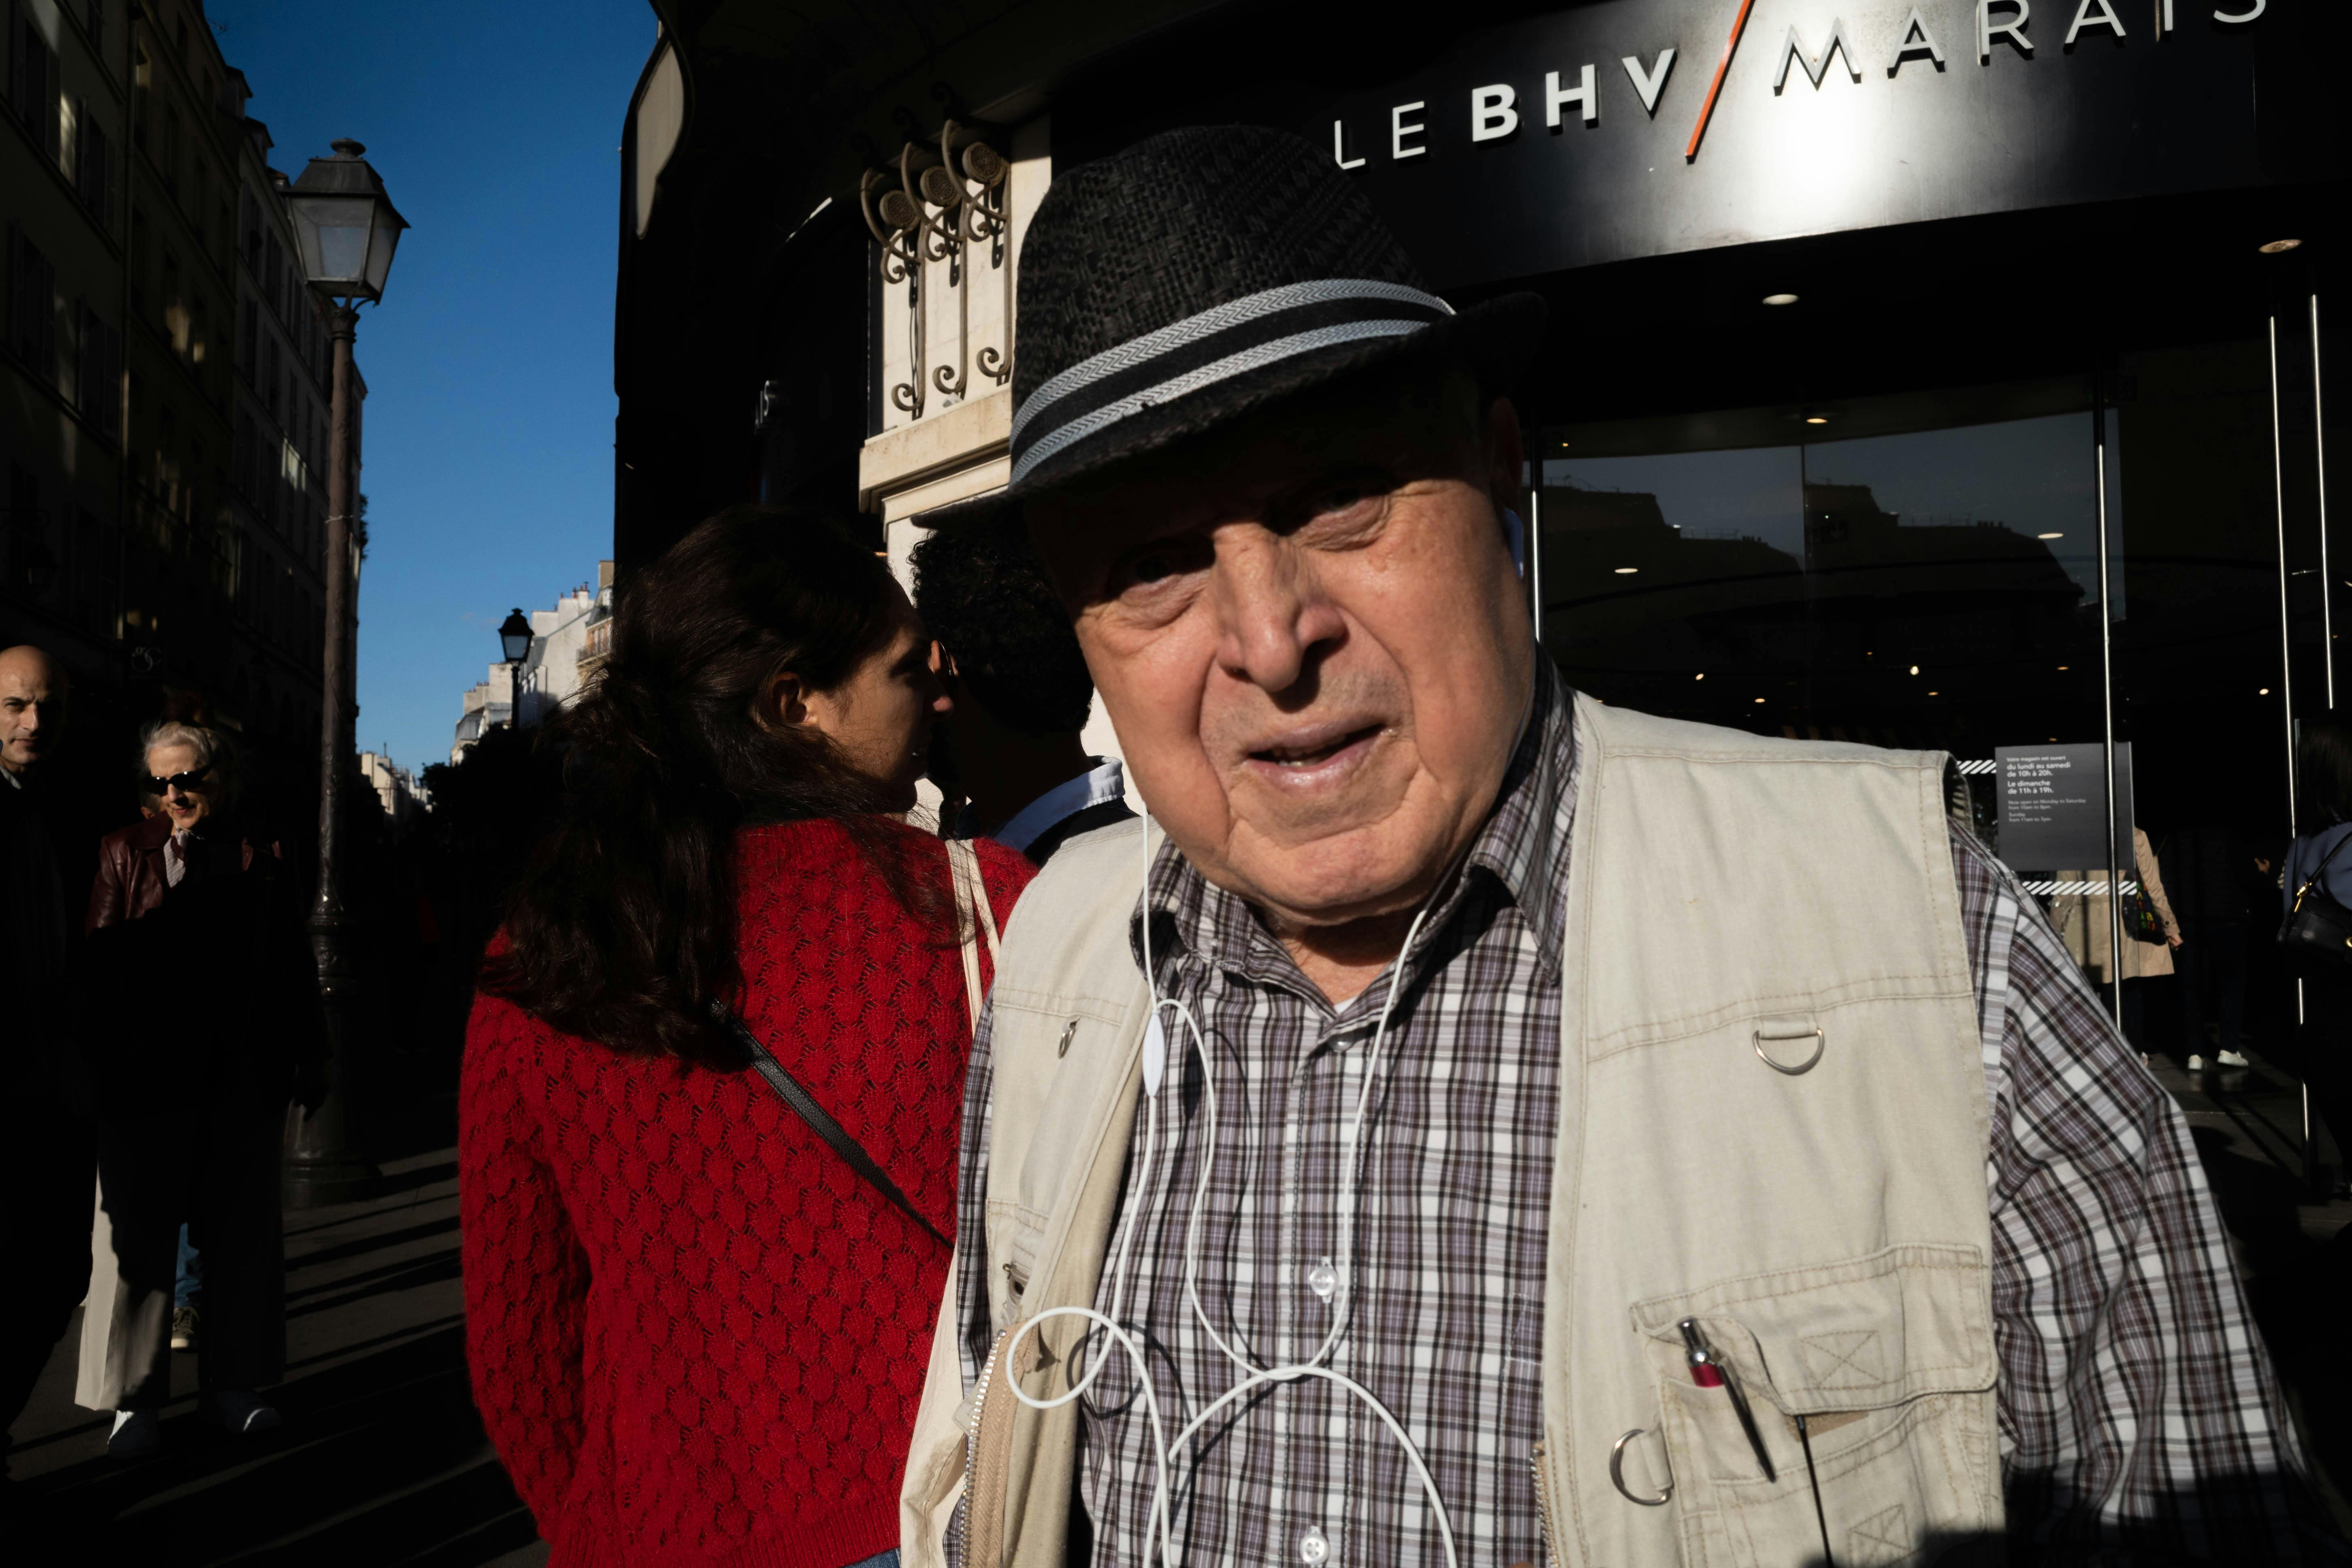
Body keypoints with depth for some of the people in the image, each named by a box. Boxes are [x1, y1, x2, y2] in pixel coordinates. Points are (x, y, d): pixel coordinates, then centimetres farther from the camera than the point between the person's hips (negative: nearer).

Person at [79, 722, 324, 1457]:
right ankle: (136, 1399, 16)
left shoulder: (263, 861, 7)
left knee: (244, 1232, 9)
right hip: (149, 1079, -2)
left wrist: (308, 1056, 8)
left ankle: (232, 1382, 23)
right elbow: (96, 964, 0)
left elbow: (294, 969, 9)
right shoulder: (123, 856, 4)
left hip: (246, 1077, 2)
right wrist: (100, 1064, -7)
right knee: (141, 1235, 4)